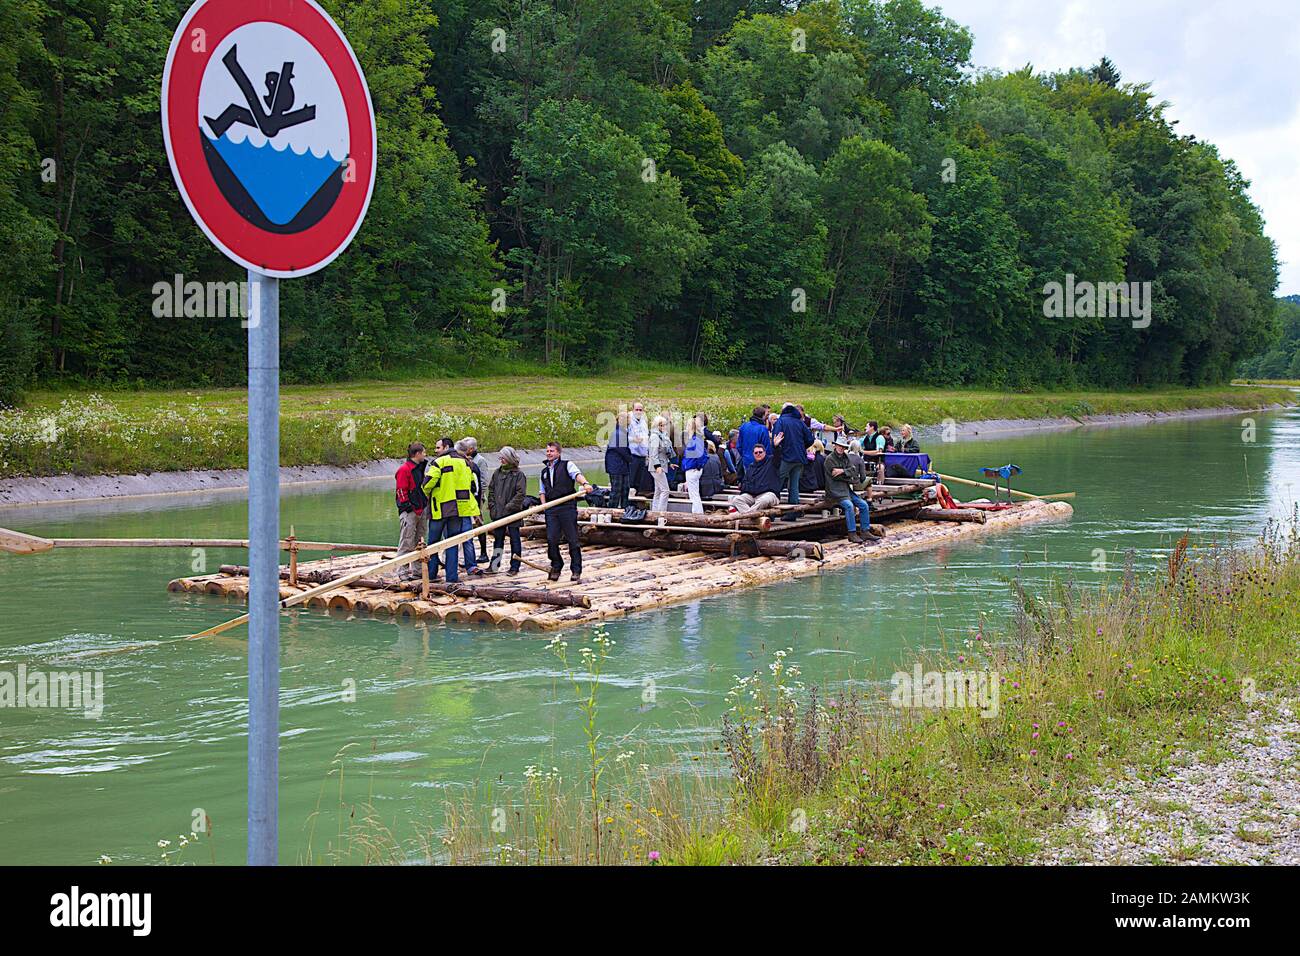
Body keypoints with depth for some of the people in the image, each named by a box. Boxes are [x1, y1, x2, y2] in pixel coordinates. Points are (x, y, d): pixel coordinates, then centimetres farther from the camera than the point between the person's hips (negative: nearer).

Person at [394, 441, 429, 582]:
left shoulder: (420, 468, 18)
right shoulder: (404, 469, -10)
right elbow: (402, 491, -13)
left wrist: (426, 505, 22)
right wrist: (407, 506, -17)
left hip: (421, 510, 9)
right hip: (409, 512, -9)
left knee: (419, 542, 12)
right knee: (406, 543, -8)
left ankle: (417, 569, 18)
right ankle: (403, 571, -5)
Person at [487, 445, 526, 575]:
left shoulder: (518, 474, -8)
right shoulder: (497, 473, 9)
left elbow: (520, 493, -12)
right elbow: (491, 489, 15)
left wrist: (510, 506, -16)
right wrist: (492, 505, 4)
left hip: (512, 513, -6)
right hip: (498, 513, 6)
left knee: (514, 539, 3)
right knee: (498, 539, 13)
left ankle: (514, 567, 8)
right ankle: (494, 565, 20)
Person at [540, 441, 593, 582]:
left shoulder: (567, 465, 6)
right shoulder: (544, 471, 22)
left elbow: (576, 474, -14)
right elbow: (543, 491, 27)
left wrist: (584, 483, -36)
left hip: (567, 507, -4)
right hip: (551, 509, 5)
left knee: (573, 539, -3)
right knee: (551, 539, -1)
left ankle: (576, 570, 2)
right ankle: (556, 567, 14)